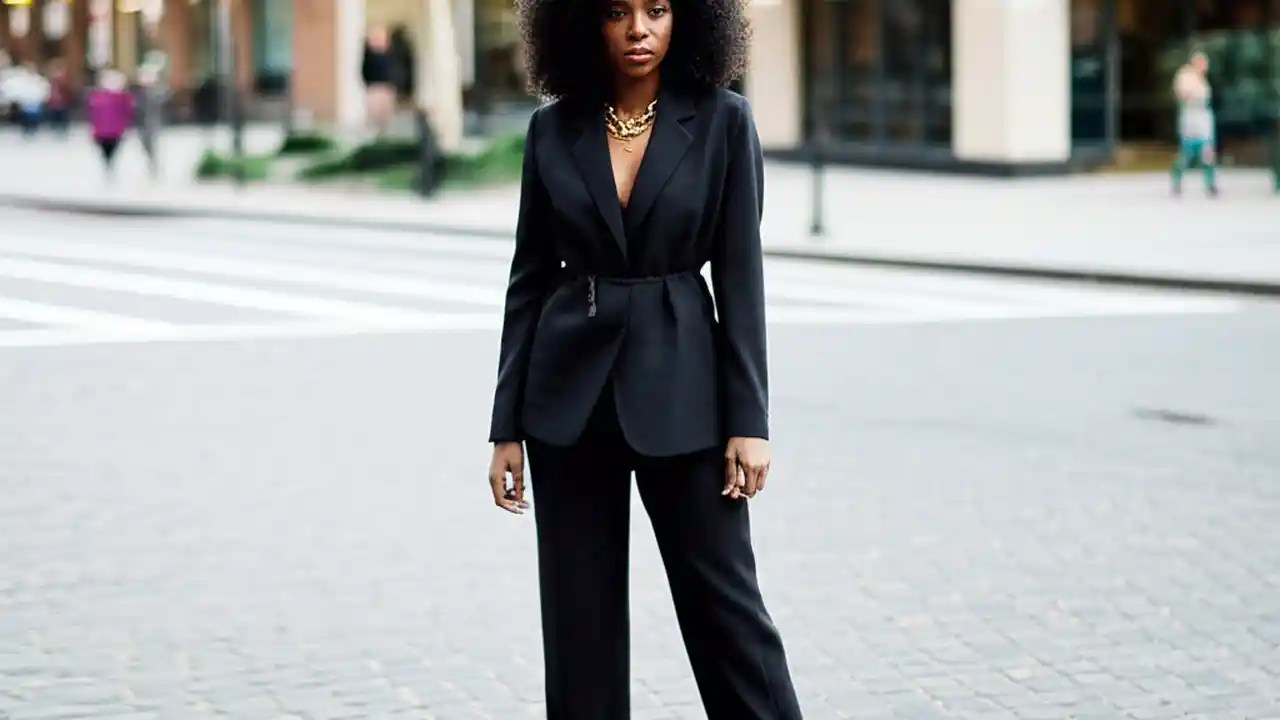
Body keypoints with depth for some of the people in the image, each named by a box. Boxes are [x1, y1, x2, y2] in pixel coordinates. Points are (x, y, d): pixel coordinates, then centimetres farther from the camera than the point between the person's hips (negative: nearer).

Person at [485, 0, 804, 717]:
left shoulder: (723, 121, -4)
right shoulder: (554, 129, 3)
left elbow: (740, 277, -4)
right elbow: (531, 278, 6)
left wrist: (749, 421, -9)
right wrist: (507, 427, 3)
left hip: (679, 393, -2)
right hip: (572, 393, 3)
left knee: (723, 598, 0)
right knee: (579, 611, 6)